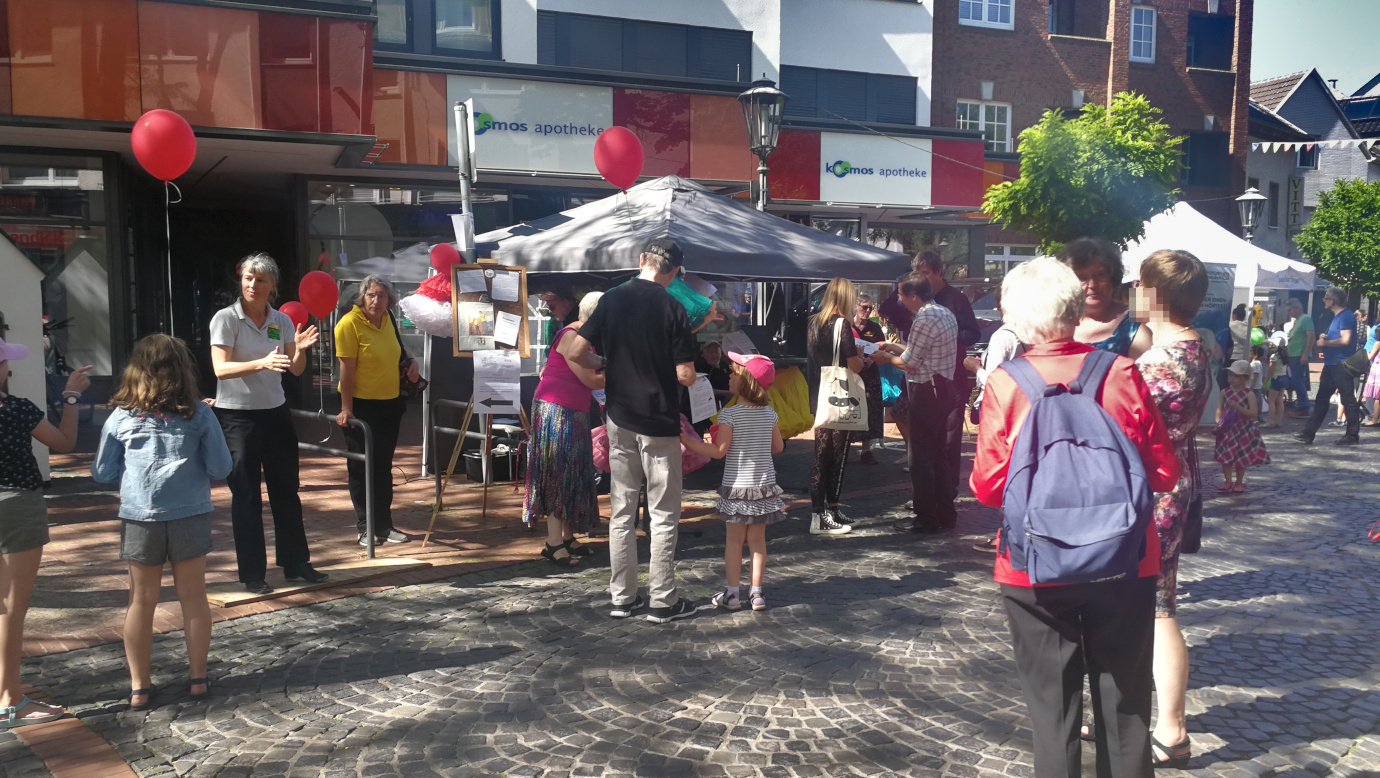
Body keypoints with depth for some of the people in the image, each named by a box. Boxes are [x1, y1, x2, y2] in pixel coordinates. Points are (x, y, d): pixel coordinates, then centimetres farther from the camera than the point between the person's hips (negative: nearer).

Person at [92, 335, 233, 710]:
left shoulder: (121, 417, -3)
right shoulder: (199, 415, -6)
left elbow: (102, 474, 2)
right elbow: (221, 468, -5)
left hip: (140, 520, 1)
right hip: (190, 517, 0)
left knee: (142, 601, 11)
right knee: (193, 598, 12)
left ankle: (139, 686, 17)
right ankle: (197, 678, 20)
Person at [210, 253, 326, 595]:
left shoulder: (282, 321, 5)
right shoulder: (226, 319, -8)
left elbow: (295, 371, 5)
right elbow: (220, 368, -19)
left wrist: (300, 350, -17)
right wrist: (261, 363, -34)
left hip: (276, 413, 5)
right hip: (237, 416, -5)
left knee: (287, 490, 11)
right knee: (246, 496, 0)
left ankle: (295, 562, 24)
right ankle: (252, 575, 7)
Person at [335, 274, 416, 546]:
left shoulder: (387, 318, 6)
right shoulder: (349, 323, -14)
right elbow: (347, 369, -17)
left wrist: (411, 363, 3)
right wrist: (346, 409, -19)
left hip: (390, 403, 7)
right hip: (361, 405, -7)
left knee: (383, 467, 13)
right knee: (361, 469, 3)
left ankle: (384, 525, 22)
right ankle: (365, 528, 13)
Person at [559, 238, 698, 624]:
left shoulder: (612, 300, 0)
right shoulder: (672, 309, -11)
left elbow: (574, 352, -4)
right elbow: (685, 375, -14)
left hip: (620, 419, 4)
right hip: (659, 423, -4)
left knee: (622, 511, 12)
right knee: (664, 515, 5)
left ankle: (622, 596, 18)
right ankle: (663, 601, 10)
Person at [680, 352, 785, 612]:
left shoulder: (730, 414, -14)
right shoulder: (769, 413, 2)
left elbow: (718, 451, -17)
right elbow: (778, 447, 10)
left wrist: (687, 441, -13)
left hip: (737, 486, -4)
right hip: (764, 485, 4)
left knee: (734, 539, 5)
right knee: (757, 539, 10)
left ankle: (733, 593, 9)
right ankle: (756, 593, 12)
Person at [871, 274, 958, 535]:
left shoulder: (924, 321, -20)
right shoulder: (946, 314, 11)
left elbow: (909, 363, -17)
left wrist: (887, 358, 1)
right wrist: (895, 347, 19)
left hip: (926, 391, -10)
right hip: (943, 388, 10)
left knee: (920, 456, -2)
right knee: (938, 452, 16)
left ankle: (926, 518, 2)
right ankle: (945, 514, 22)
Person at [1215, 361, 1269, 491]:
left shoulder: (1249, 394, -11)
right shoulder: (1225, 392, 1)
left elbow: (1254, 414, -17)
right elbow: (1220, 409, 3)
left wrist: (1237, 406, -27)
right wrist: (1219, 421, -14)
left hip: (1243, 431, -3)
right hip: (1227, 431, 3)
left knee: (1241, 458, 8)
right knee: (1225, 456, 7)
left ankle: (1239, 483, 21)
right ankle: (1227, 481, 20)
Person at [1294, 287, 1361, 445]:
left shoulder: (1346, 316, -14)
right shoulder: (1336, 316, 17)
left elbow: (1345, 339, -24)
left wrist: (1325, 343, -12)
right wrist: (1325, 346, 11)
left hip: (1342, 365, -10)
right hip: (1331, 364, 10)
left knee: (1348, 400, -2)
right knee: (1321, 399, 10)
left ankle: (1353, 435, 4)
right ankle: (1308, 433, 12)